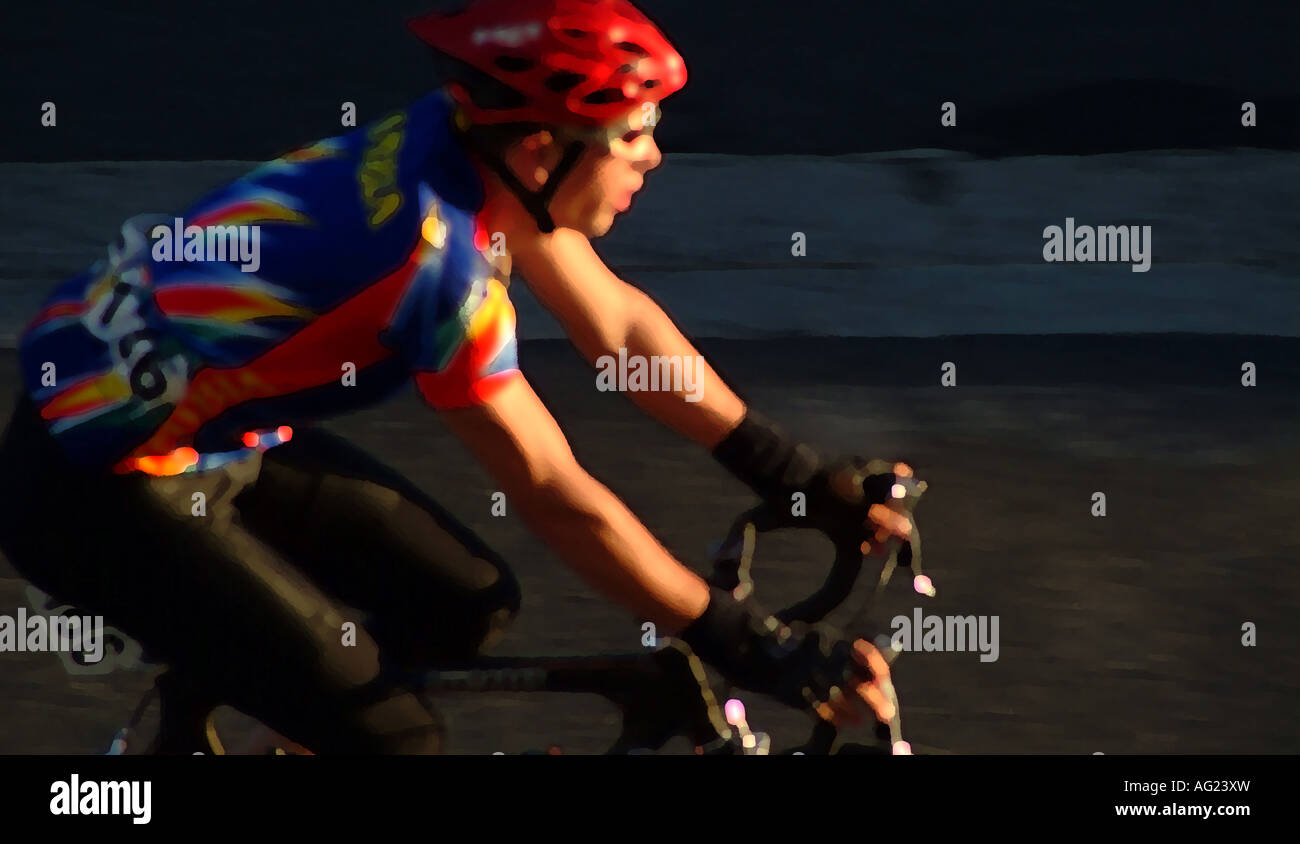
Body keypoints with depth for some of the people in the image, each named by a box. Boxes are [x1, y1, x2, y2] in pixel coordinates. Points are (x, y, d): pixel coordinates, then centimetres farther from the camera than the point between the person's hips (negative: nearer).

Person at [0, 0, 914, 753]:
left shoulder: (464, 148, -8)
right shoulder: (438, 252, -30)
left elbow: (617, 321, 5)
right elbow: (555, 497, -24)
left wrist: (808, 479, 6)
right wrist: (760, 651, -20)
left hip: (225, 428, 9)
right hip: (100, 484, -9)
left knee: (470, 606, 7)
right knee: (395, 738, -13)